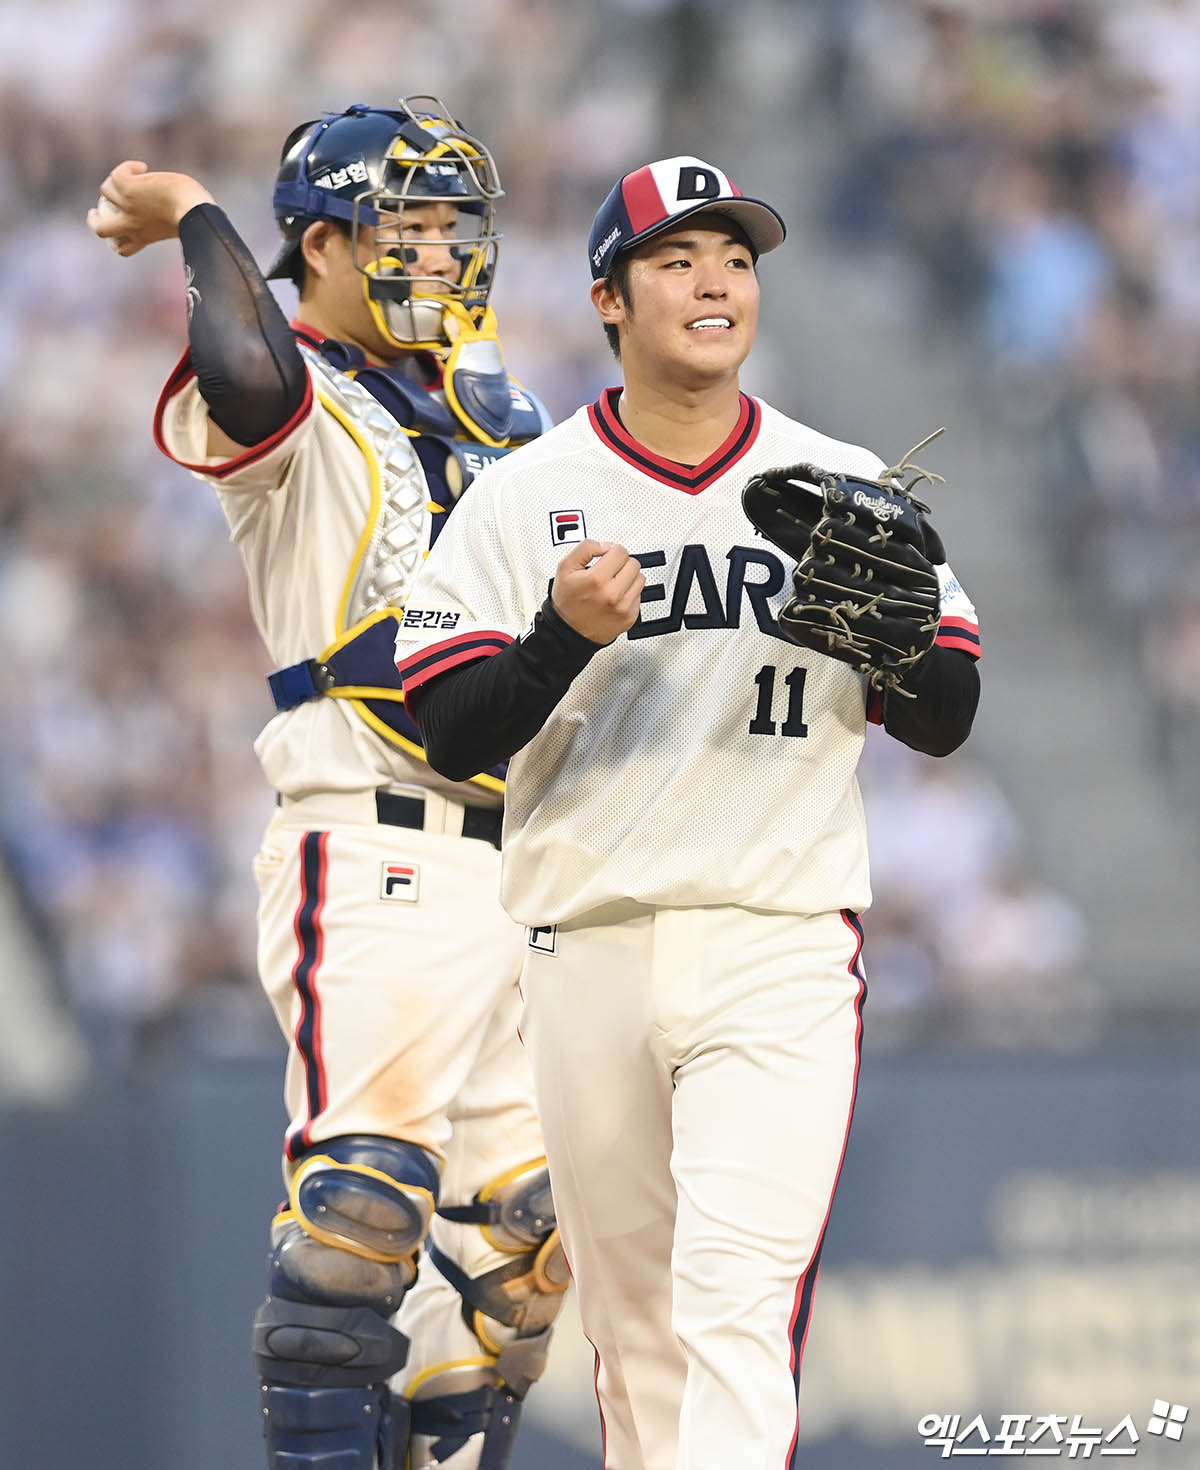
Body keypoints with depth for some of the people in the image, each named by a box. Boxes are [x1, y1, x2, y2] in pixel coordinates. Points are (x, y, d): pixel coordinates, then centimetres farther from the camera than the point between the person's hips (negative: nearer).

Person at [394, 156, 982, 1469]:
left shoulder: (841, 486, 8)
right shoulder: (523, 497, 5)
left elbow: (945, 719, 7)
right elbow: (452, 736, -1)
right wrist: (564, 634, -18)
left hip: (781, 951, -1)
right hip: (591, 952, 1)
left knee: (740, 1293, -17)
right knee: (628, 1312, 9)